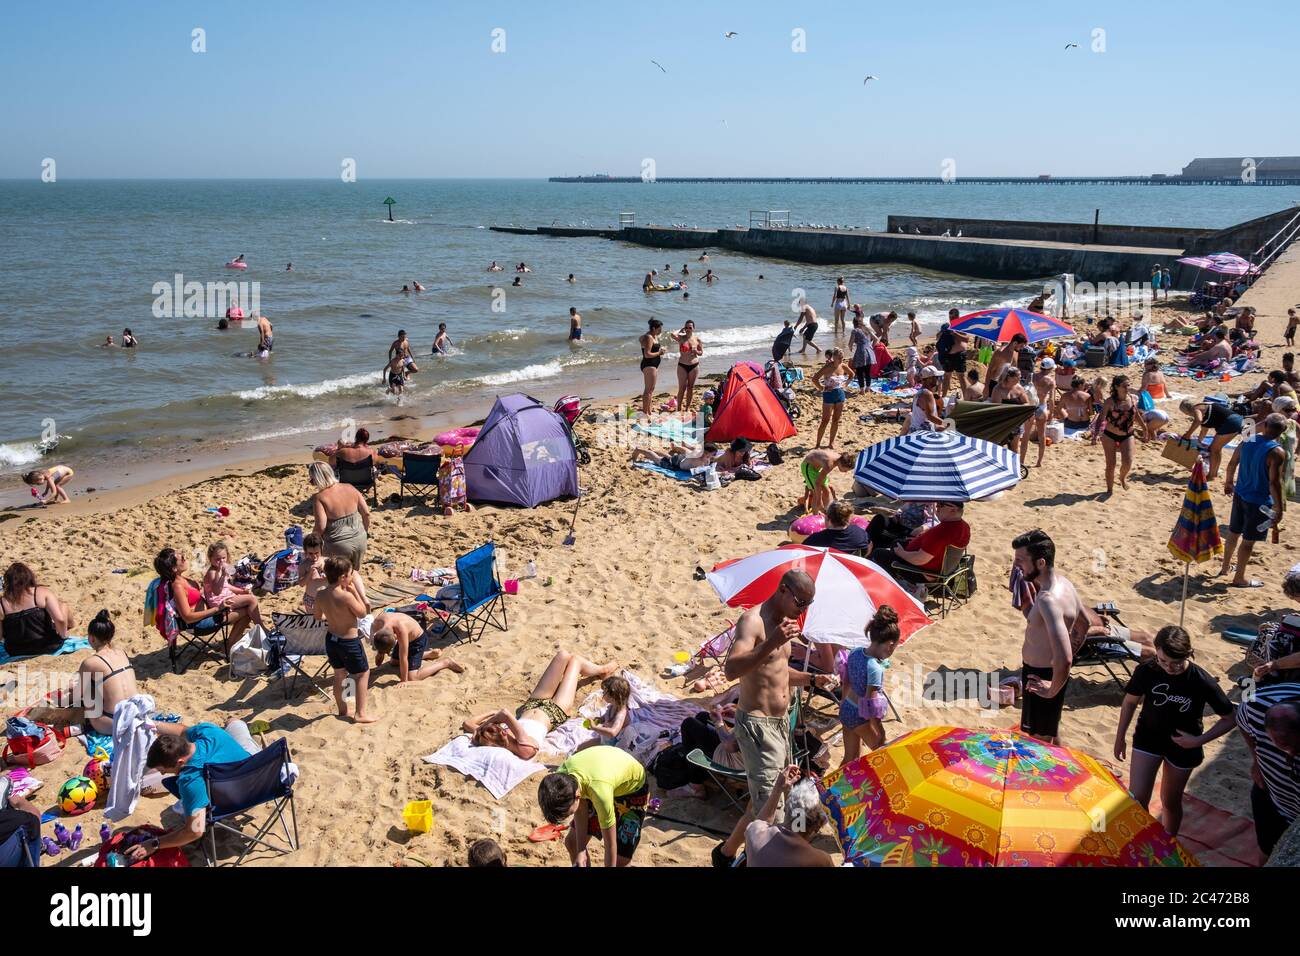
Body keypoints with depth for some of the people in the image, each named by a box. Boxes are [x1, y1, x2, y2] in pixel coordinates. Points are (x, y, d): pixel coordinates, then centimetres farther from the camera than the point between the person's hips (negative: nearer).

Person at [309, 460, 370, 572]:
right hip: (360, 540, 5)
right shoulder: (350, 488, -2)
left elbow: (321, 526, -22)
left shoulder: (319, 497, -16)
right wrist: (366, 530, 17)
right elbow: (366, 513, 1)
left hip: (339, 546, -5)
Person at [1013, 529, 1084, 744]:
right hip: (1046, 671, 10)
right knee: (1051, 730, 29)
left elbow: (1064, 659, -37)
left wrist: (1052, 689, -21)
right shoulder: (1061, 581, -3)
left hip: (1043, 677, -10)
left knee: (1040, 741, 8)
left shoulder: (1049, 599, -32)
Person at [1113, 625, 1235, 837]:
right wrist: (1120, 738, 6)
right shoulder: (1145, 670, -20)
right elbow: (1130, 702, -1)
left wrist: (1199, 740, -22)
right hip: (1148, 738, 1)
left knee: (1170, 802, 17)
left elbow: (1230, 719, -12)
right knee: (1136, 801, -7)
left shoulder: (1202, 682, -25)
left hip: (1183, 745, -1)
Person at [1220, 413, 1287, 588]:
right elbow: (1274, 483, -23)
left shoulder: (1247, 441, -4)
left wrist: (1228, 482, 26)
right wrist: (1279, 509, -16)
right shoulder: (1277, 453, -23)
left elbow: (1232, 464, 8)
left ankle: (1226, 566, 39)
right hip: (1259, 501, -6)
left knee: (1233, 533, 22)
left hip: (1240, 494, 6)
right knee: (1248, 540, 6)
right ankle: (1239, 578, 17)